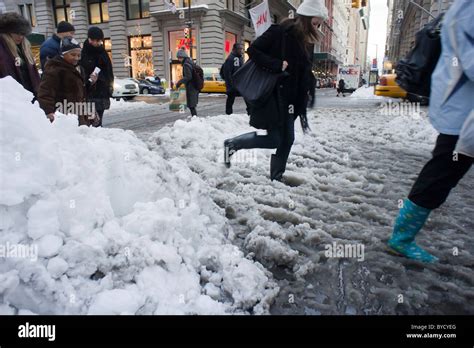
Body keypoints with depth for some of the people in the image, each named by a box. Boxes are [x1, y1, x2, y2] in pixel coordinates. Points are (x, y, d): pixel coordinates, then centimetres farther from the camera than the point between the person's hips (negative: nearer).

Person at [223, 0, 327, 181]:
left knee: (287, 139, 6)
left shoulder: (307, 41, 12)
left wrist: (301, 103, 9)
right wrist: (277, 65, -22)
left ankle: (276, 178, 19)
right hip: (272, 94, -8)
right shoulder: (279, 32, -11)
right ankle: (232, 144, 11)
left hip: (289, 97, 8)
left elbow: (304, 73, 16)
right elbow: (253, 50, -14)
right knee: (273, 140, -8)